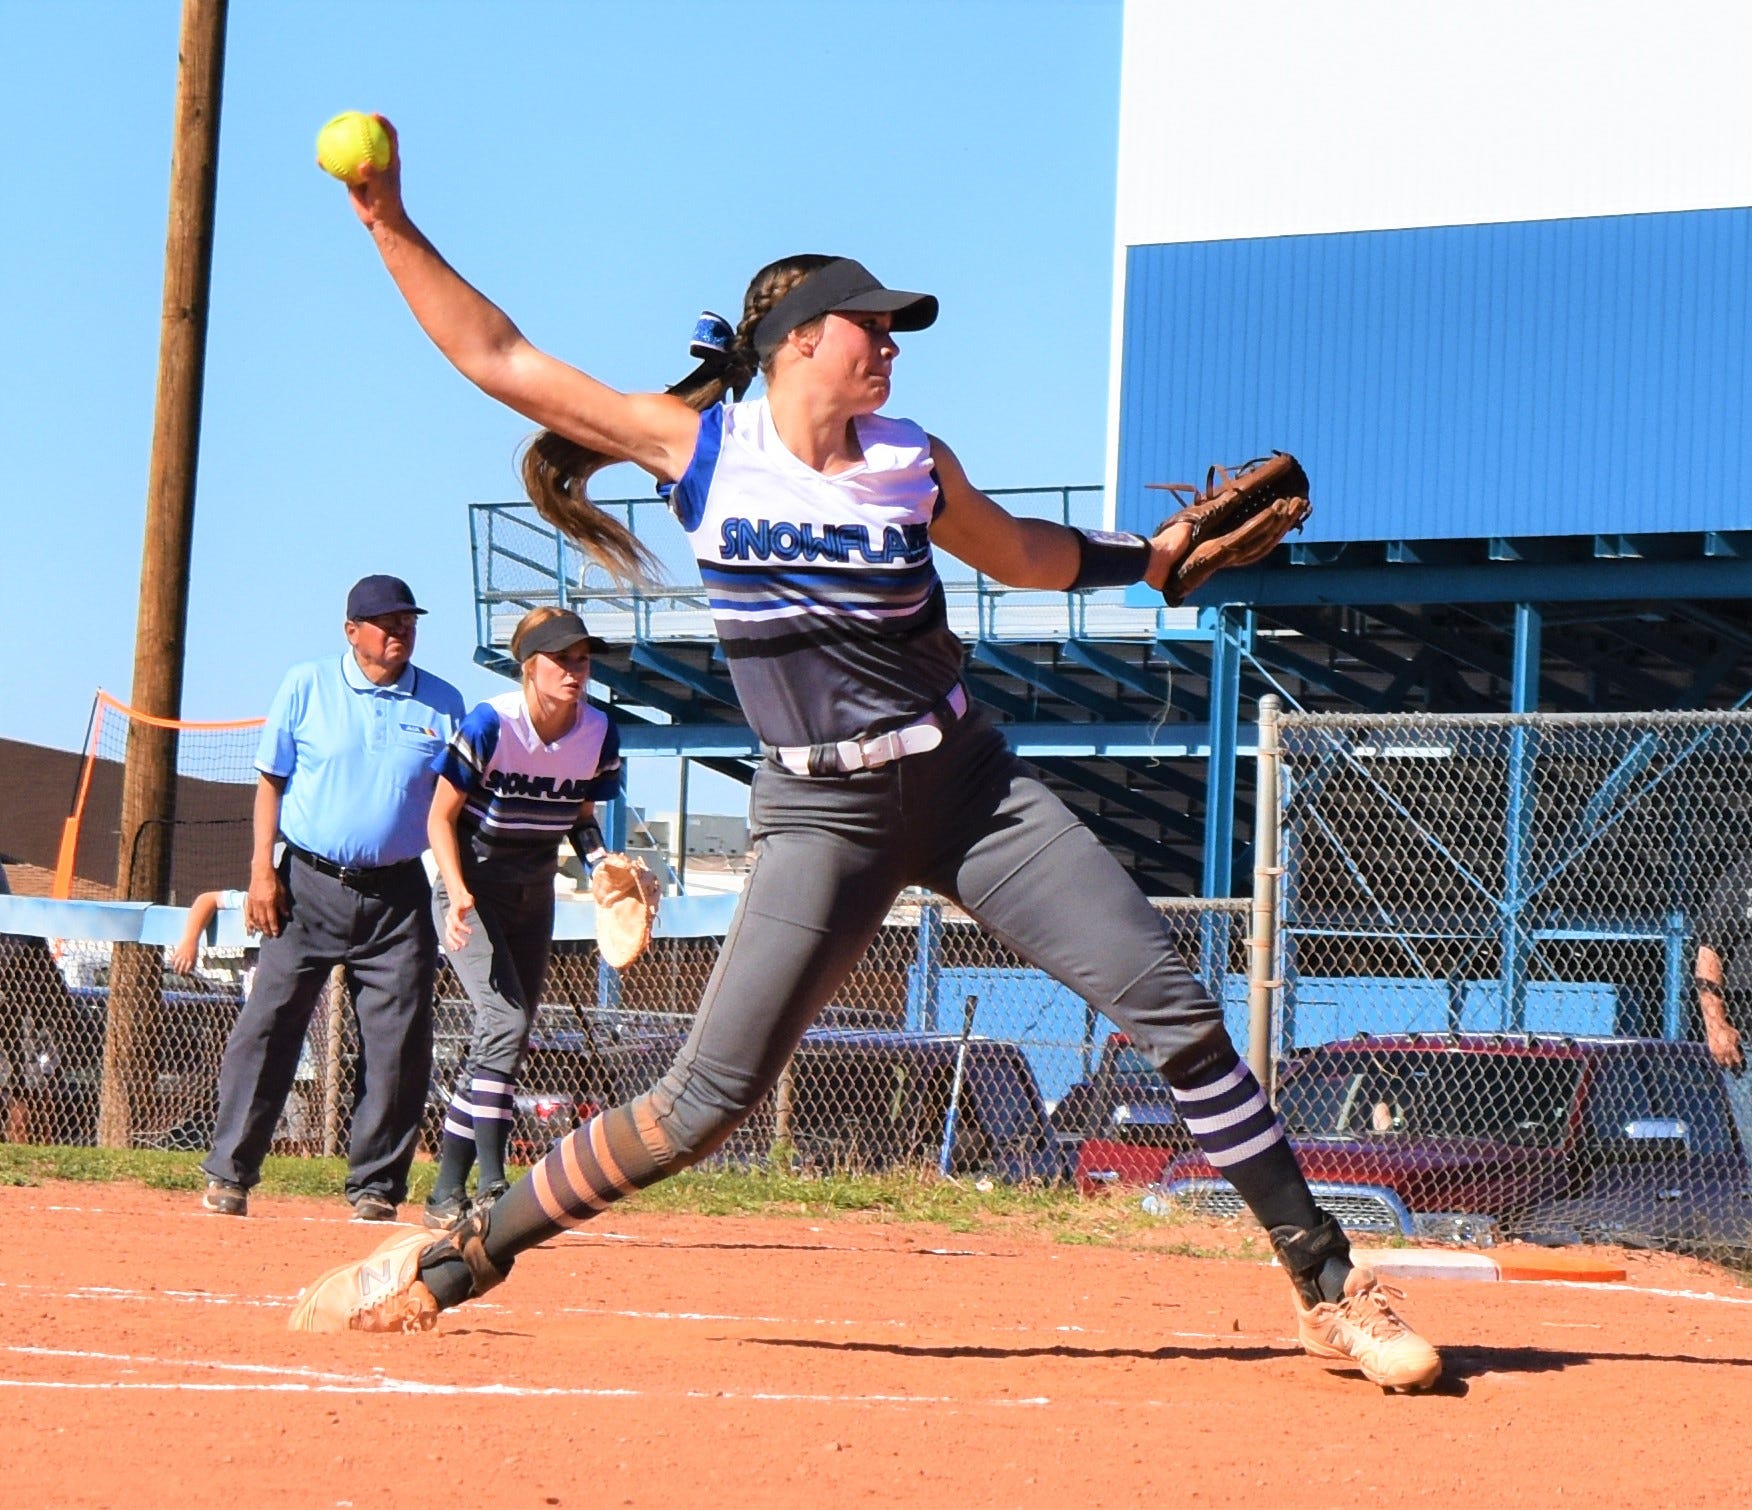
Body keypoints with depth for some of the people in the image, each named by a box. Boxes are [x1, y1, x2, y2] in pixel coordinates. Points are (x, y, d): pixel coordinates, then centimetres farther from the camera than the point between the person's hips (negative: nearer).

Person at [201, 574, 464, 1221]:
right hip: (310, 884, -1)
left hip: (398, 895, 2)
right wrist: (262, 869, -4)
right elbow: (271, 780, 5)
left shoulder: (443, 704, 6)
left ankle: (375, 1186, 9)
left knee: (398, 1041, -1)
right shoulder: (306, 686, 3)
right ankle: (229, 1173, 1)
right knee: (269, 1023, -5)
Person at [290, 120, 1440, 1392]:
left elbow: (1023, 554, 26)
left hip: (975, 792, 3)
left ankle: (1328, 1286, 1)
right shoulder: (700, 446, -3)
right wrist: (392, 225, -4)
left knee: (1175, 1009, -8)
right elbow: (495, 355, -1)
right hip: (823, 818, -3)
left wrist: (1165, 552, 20)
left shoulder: (914, 465, 4)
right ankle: (461, 1258, 7)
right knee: (711, 1099, -11)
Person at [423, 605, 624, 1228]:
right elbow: (440, 816, -13)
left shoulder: (598, 734, -5)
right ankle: (492, 1187, -21)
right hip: (473, 888, -6)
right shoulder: (491, 724, -20)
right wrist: (458, 894, -27)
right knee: (504, 1020, -22)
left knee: (507, 1044, 5)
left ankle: (447, 1194, 13)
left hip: (534, 895, 6)